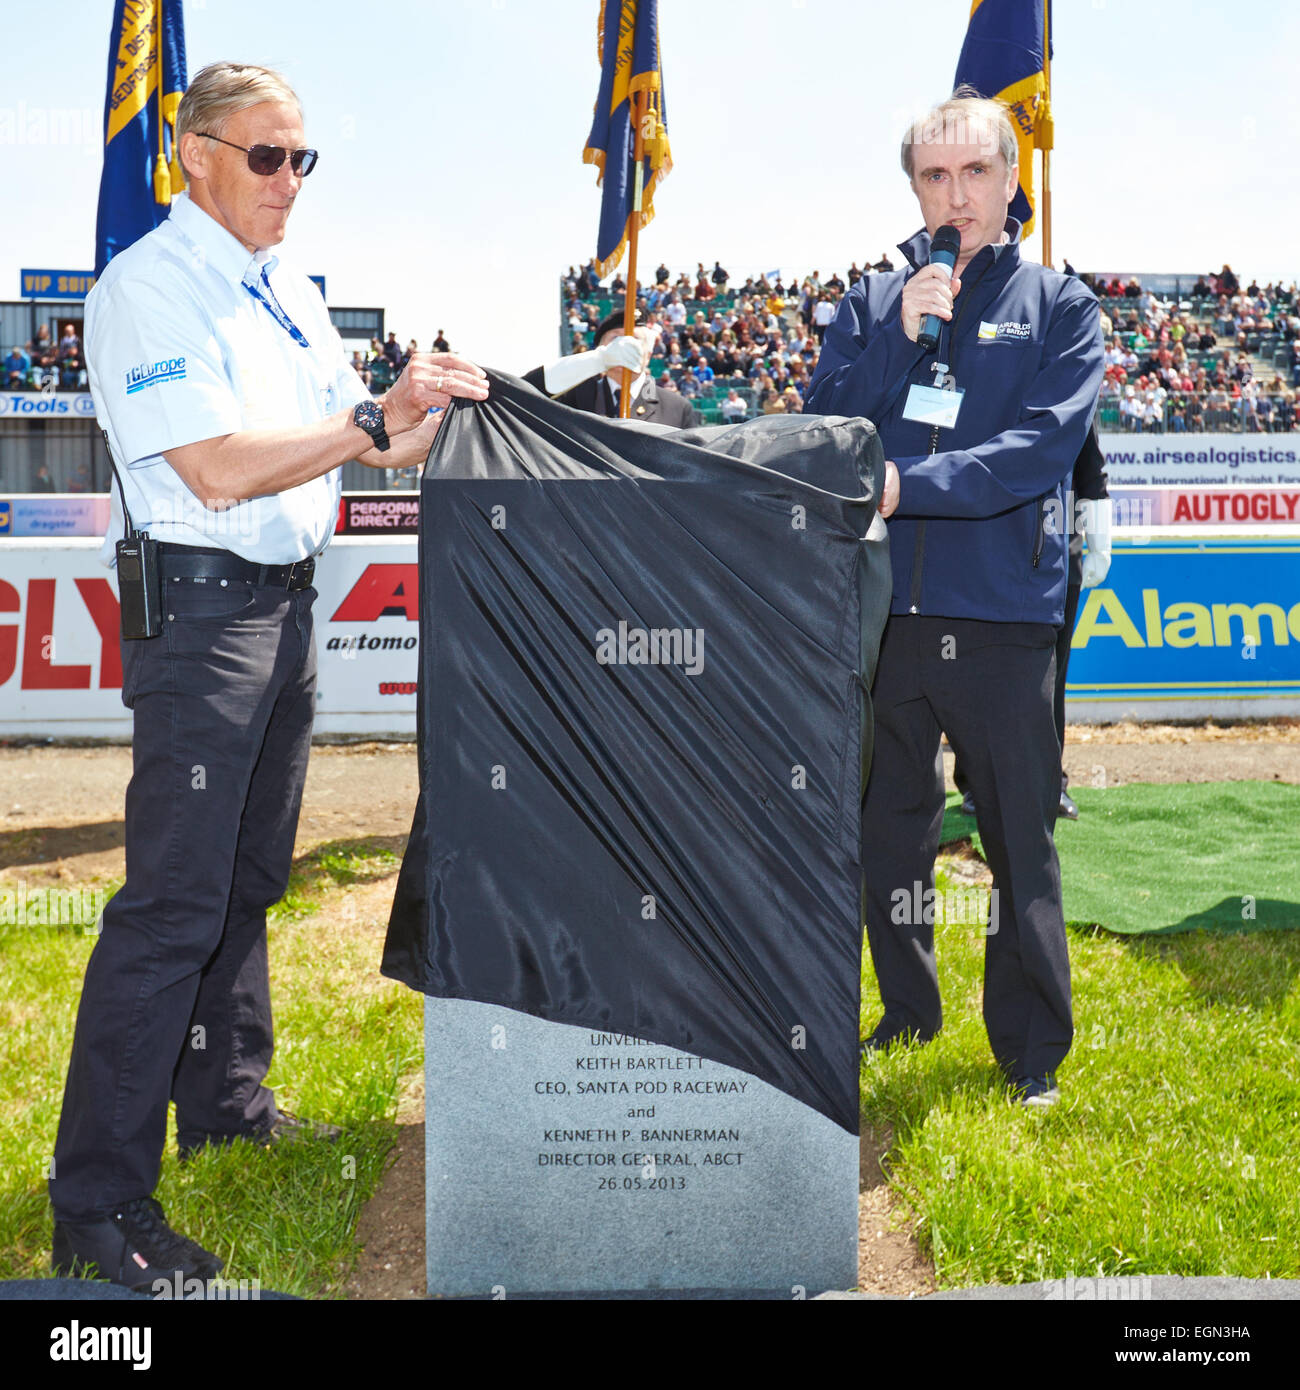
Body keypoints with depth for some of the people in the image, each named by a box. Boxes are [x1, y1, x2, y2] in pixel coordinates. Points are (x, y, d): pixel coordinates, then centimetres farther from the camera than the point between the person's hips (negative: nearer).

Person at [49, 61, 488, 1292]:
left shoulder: (287, 292, 16)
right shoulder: (148, 287, -10)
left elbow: (373, 443, 19)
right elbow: (218, 469, -20)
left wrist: (431, 406, -1)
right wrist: (374, 419, -19)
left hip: (286, 607, 9)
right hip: (201, 605, -9)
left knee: (248, 878, 17)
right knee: (173, 903, -9)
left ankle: (223, 1101, 33)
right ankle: (97, 1201, 0)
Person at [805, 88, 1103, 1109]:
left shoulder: (1061, 306, 4)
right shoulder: (873, 302, 12)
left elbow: (1043, 447, -10)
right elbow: (825, 426, 2)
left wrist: (907, 485, -19)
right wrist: (901, 336, -10)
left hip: (1004, 614, -3)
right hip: (883, 610, 3)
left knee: (1022, 840, 3)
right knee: (890, 825, 14)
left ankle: (1033, 1051, 19)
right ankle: (909, 1013, 32)